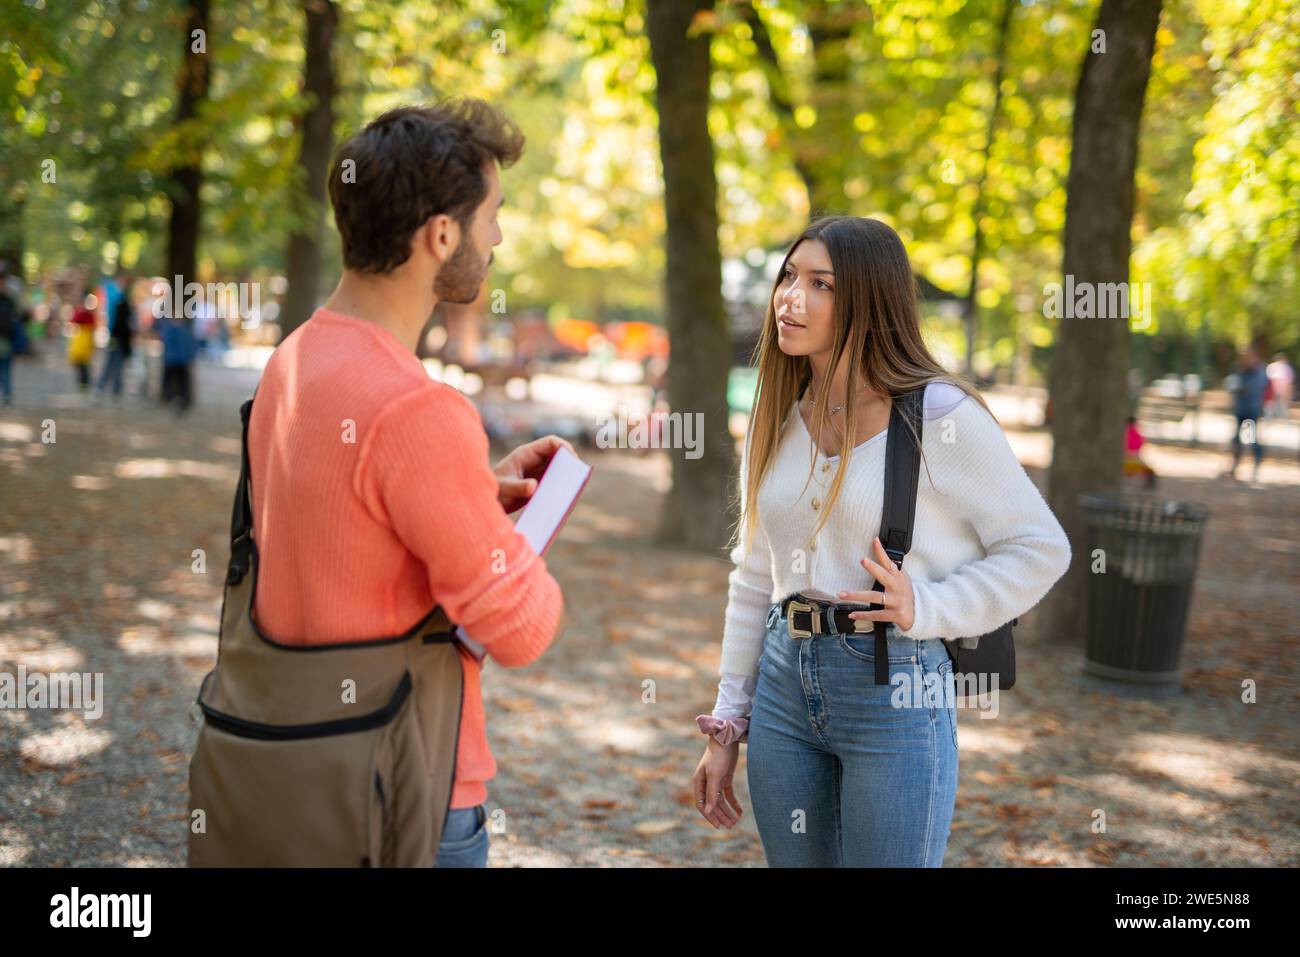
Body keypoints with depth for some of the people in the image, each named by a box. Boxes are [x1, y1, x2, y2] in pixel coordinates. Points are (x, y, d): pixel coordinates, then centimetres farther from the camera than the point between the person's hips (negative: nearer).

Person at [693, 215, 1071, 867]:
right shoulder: (777, 419, 7)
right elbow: (755, 579, 12)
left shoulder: (941, 415, -10)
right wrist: (727, 727, 11)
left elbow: (1040, 549, -4)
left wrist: (926, 608, -17)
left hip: (897, 690, -5)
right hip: (785, 685, 5)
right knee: (794, 861, 15)